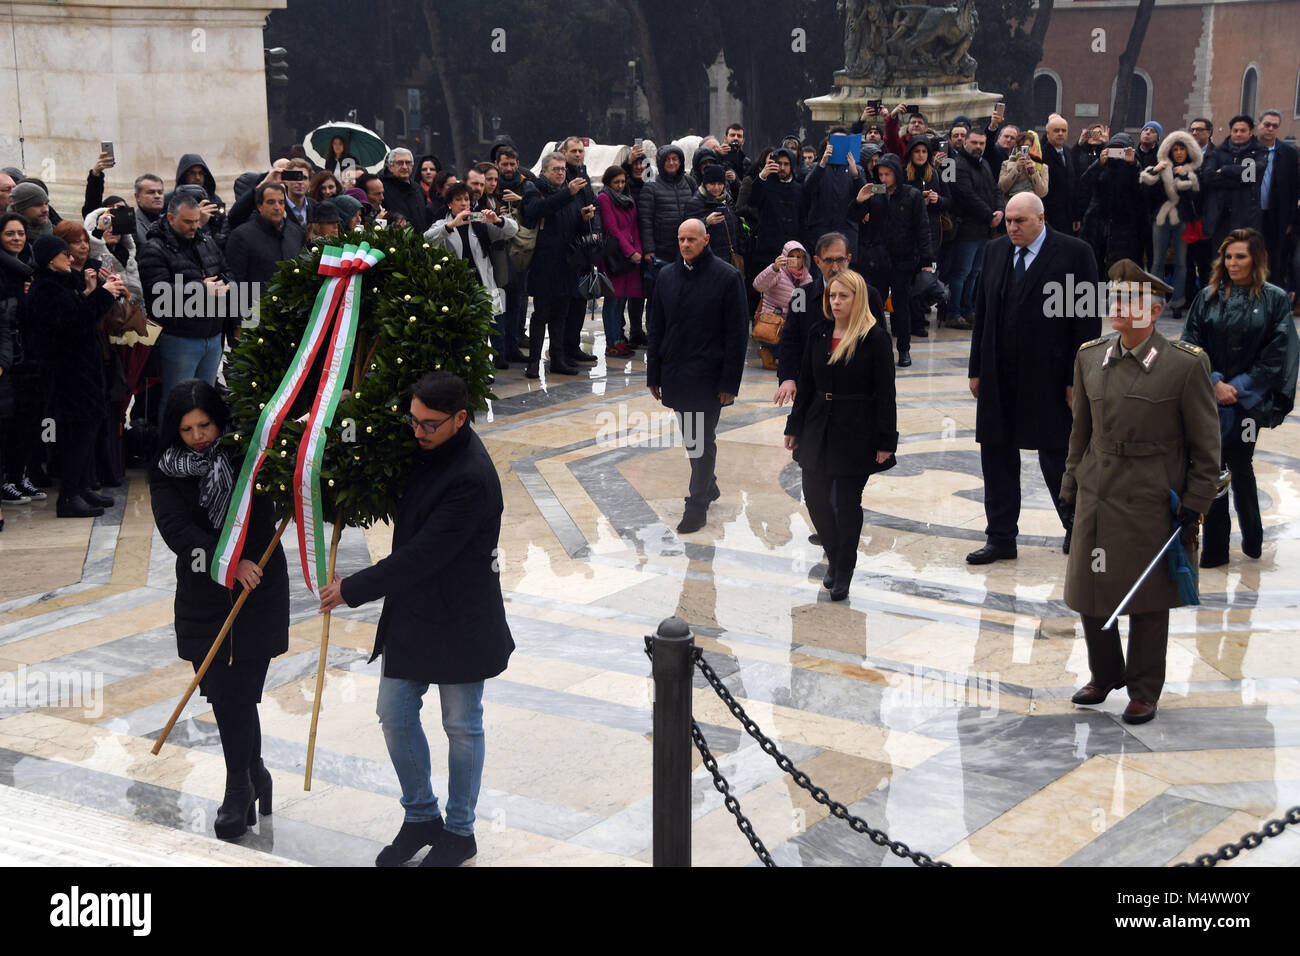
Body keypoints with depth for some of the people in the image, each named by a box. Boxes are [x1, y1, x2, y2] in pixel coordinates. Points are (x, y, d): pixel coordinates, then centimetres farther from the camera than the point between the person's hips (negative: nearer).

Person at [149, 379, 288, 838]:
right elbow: (176, 529, -14)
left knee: (234, 692, -5)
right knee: (225, 693, 8)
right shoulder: (166, 472, -1)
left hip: (257, 591, -3)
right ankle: (254, 772, 28)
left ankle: (239, 788, 10)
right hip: (203, 594, 3)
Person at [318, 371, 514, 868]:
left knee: (462, 728, 9)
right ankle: (420, 816, 30)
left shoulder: (472, 478, -26)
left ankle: (459, 831, 26)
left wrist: (352, 589, -20)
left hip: (458, 622, -8)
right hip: (411, 613, 8)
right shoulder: (426, 451, 1)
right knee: (394, 714, 12)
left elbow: (421, 556, -27)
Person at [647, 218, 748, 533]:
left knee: (702, 441, -1)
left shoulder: (727, 277, -8)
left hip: (708, 376, -5)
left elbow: (737, 333, -8)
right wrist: (654, 375, 9)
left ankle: (697, 505, 6)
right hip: (676, 374, 5)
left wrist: (730, 382, -11)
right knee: (691, 438, 16)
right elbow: (656, 328, 12)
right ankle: (708, 486, 35)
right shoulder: (666, 276, 6)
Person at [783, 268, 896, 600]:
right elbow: (806, 384, 12)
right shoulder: (819, 334, 7)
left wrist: (885, 441, -12)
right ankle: (835, 557, 29)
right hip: (818, 429, 5)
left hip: (856, 432, -5)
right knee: (815, 497, 6)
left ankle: (844, 572, 17)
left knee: (847, 503, 2)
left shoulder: (875, 338, -9)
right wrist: (794, 428, 12)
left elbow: (884, 394, -10)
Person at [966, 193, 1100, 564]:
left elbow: (1088, 320, -9)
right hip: (999, 376, 5)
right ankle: (1001, 538, 16)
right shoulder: (996, 250, 9)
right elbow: (982, 313, 12)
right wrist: (977, 369, 8)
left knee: (1056, 455, 6)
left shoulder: (1074, 253, -8)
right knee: (997, 453, 7)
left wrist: (1077, 378, -12)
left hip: (1049, 376, -5)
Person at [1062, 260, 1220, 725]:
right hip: (1097, 498, 4)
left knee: (1148, 600, 6)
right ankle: (1104, 675, 32)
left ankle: (1144, 691, 23)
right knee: (1089, 592, 10)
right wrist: (1071, 486, 13)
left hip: (1152, 503, -4)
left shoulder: (1186, 364, -9)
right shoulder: (1089, 358, 5)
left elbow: (1206, 444, -4)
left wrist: (1194, 505, -6)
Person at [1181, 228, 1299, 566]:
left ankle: (1252, 539, 24)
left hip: (1248, 400, -2)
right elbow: (1191, 345, 0)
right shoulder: (1208, 297, 3)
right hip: (1209, 398, 2)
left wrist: (1239, 387, -11)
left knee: (1239, 466, 6)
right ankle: (1215, 548, 10)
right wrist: (1215, 383, -11)